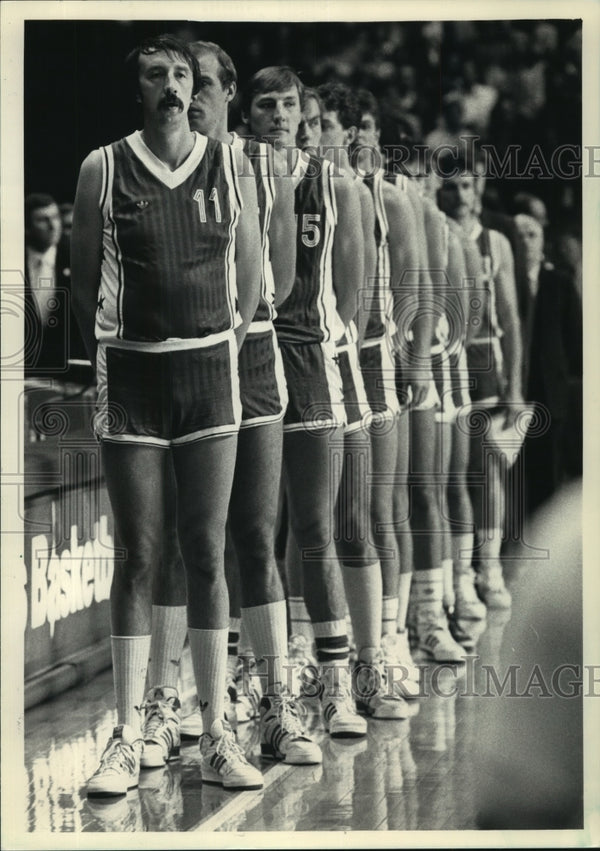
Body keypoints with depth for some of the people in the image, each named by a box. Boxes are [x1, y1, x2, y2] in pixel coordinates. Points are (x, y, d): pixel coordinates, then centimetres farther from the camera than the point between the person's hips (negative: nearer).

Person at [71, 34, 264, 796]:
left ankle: (215, 738, 6)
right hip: (130, 370, -1)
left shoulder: (230, 167, 5)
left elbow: (250, 274, 11)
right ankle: (128, 738, 5)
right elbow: (84, 277, 4)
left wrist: (228, 349, 8)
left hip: (210, 368, 1)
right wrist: (108, 355, 3)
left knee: (207, 555, 2)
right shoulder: (102, 169, 0)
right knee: (137, 557, 0)